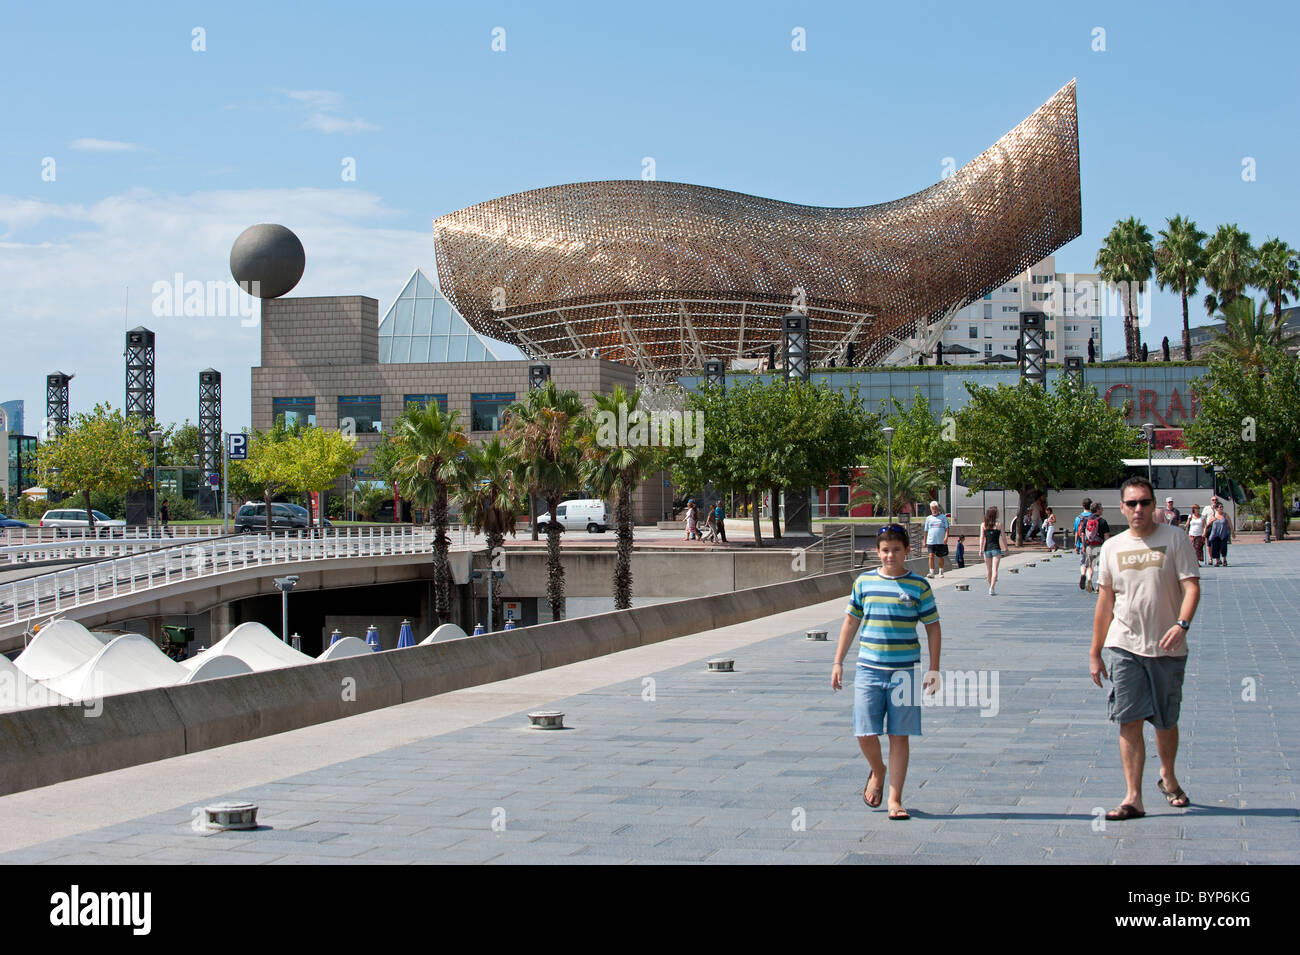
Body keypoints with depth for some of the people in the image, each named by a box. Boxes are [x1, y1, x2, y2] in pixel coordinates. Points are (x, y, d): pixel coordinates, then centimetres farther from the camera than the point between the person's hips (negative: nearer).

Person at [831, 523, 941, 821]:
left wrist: (934, 669, 0)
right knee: (865, 733, -2)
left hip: (904, 672, -1)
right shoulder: (864, 582, 6)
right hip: (868, 670, 2)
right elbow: (851, 622, 14)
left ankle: (894, 799, 9)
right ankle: (878, 771, 30)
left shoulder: (919, 586, 0)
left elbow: (933, 628, 5)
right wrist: (838, 662, 11)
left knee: (900, 735, 0)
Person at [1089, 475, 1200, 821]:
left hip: (1167, 648, -1)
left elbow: (1191, 587, -8)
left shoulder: (1174, 539, -2)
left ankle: (1168, 778, 36)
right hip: (1123, 648, 1)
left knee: (1166, 722, 10)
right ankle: (1133, 797, -4)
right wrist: (1095, 652, 11)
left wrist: (1181, 624, -26)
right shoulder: (1112, 547, 7)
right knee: (1129, 721, -6)